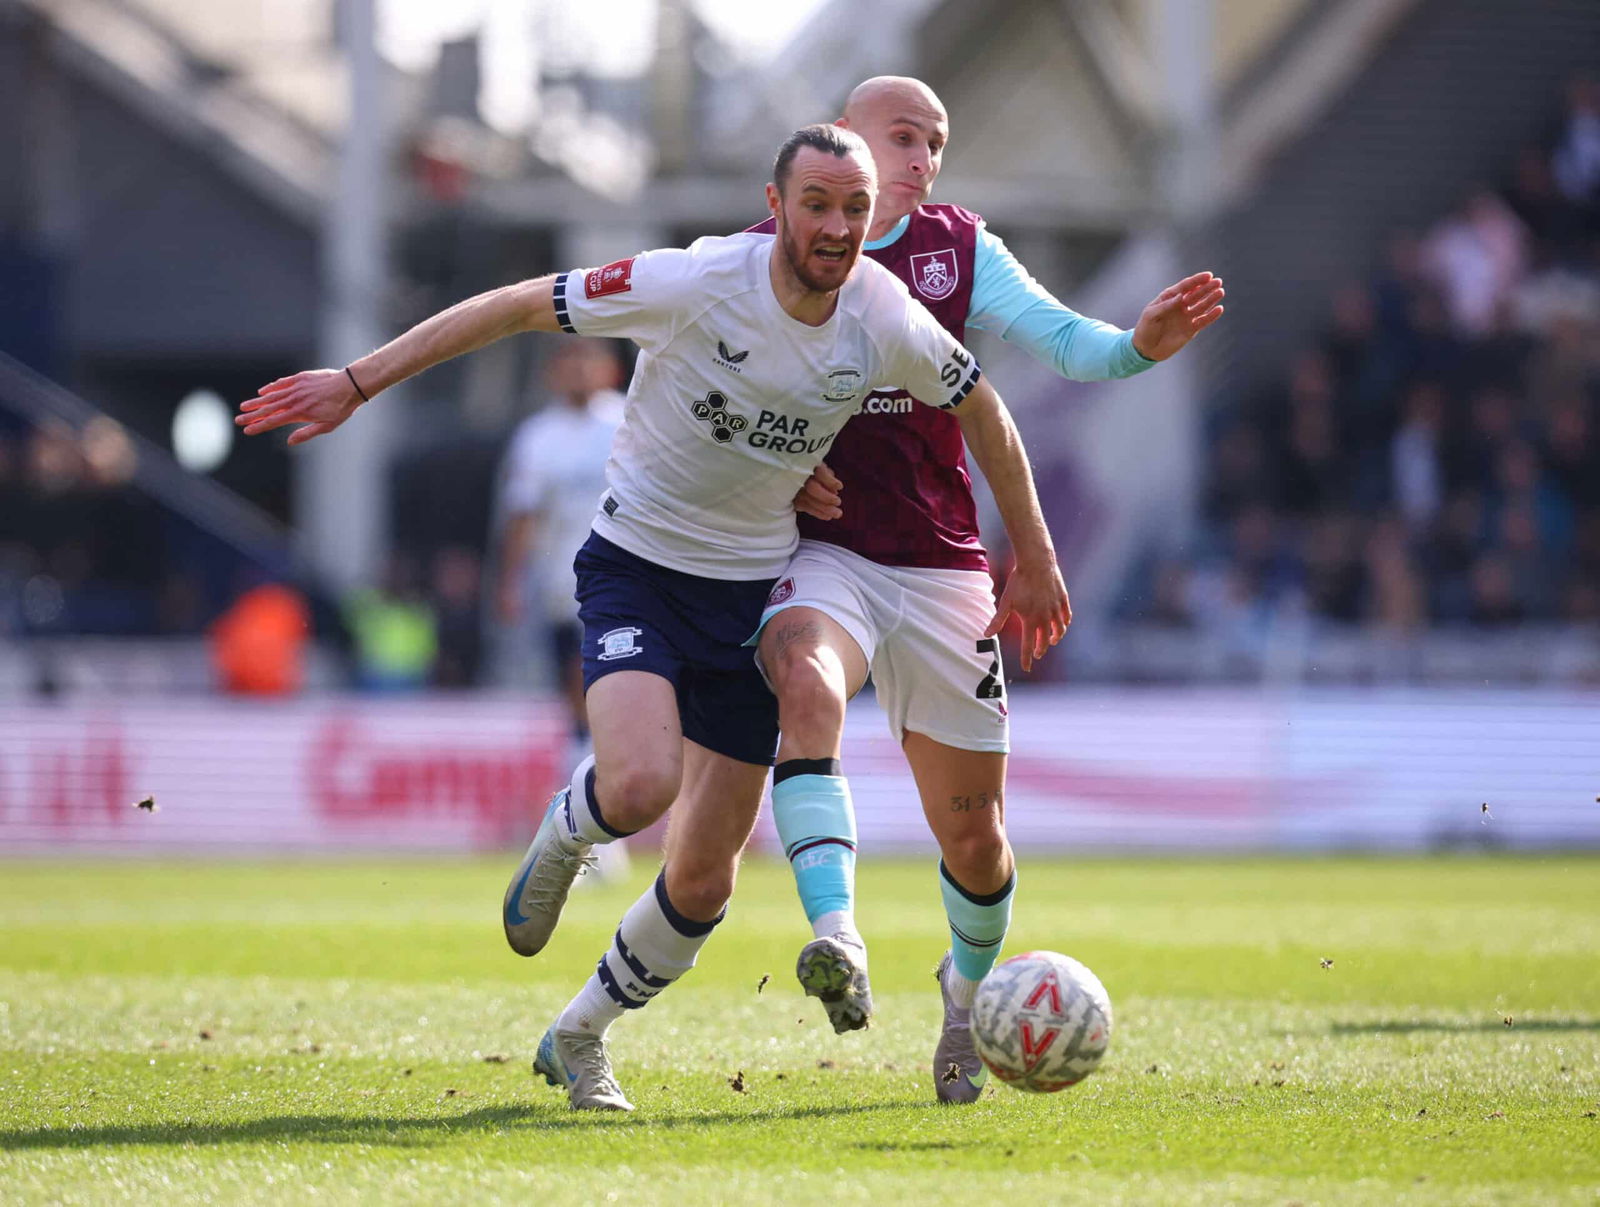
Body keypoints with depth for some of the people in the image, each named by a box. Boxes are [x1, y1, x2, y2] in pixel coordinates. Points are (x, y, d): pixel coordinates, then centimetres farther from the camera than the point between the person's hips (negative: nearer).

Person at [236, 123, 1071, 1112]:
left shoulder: (890, 325, -11)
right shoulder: (694, 284, -22)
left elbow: (984, 412, 9)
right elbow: (518, 306, -14)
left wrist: (1034, 558, 15)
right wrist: (359, 383, -15)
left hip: (755, 591, 4)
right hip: (638, 572, -4)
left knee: (704, 883, 4)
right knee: (643, 783, -32)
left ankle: (579, 1039, 30)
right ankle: (565, 835, 6)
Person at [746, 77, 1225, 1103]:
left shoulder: (960, 249, 5)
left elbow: (1057, 338, -7)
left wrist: (1137, 344, -28)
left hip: (941, 567, 2)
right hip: (820, 553, -2)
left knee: (973, 833, 6)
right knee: (808, 684, -38)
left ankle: (970, 989, 37)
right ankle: (836, 939, -47)